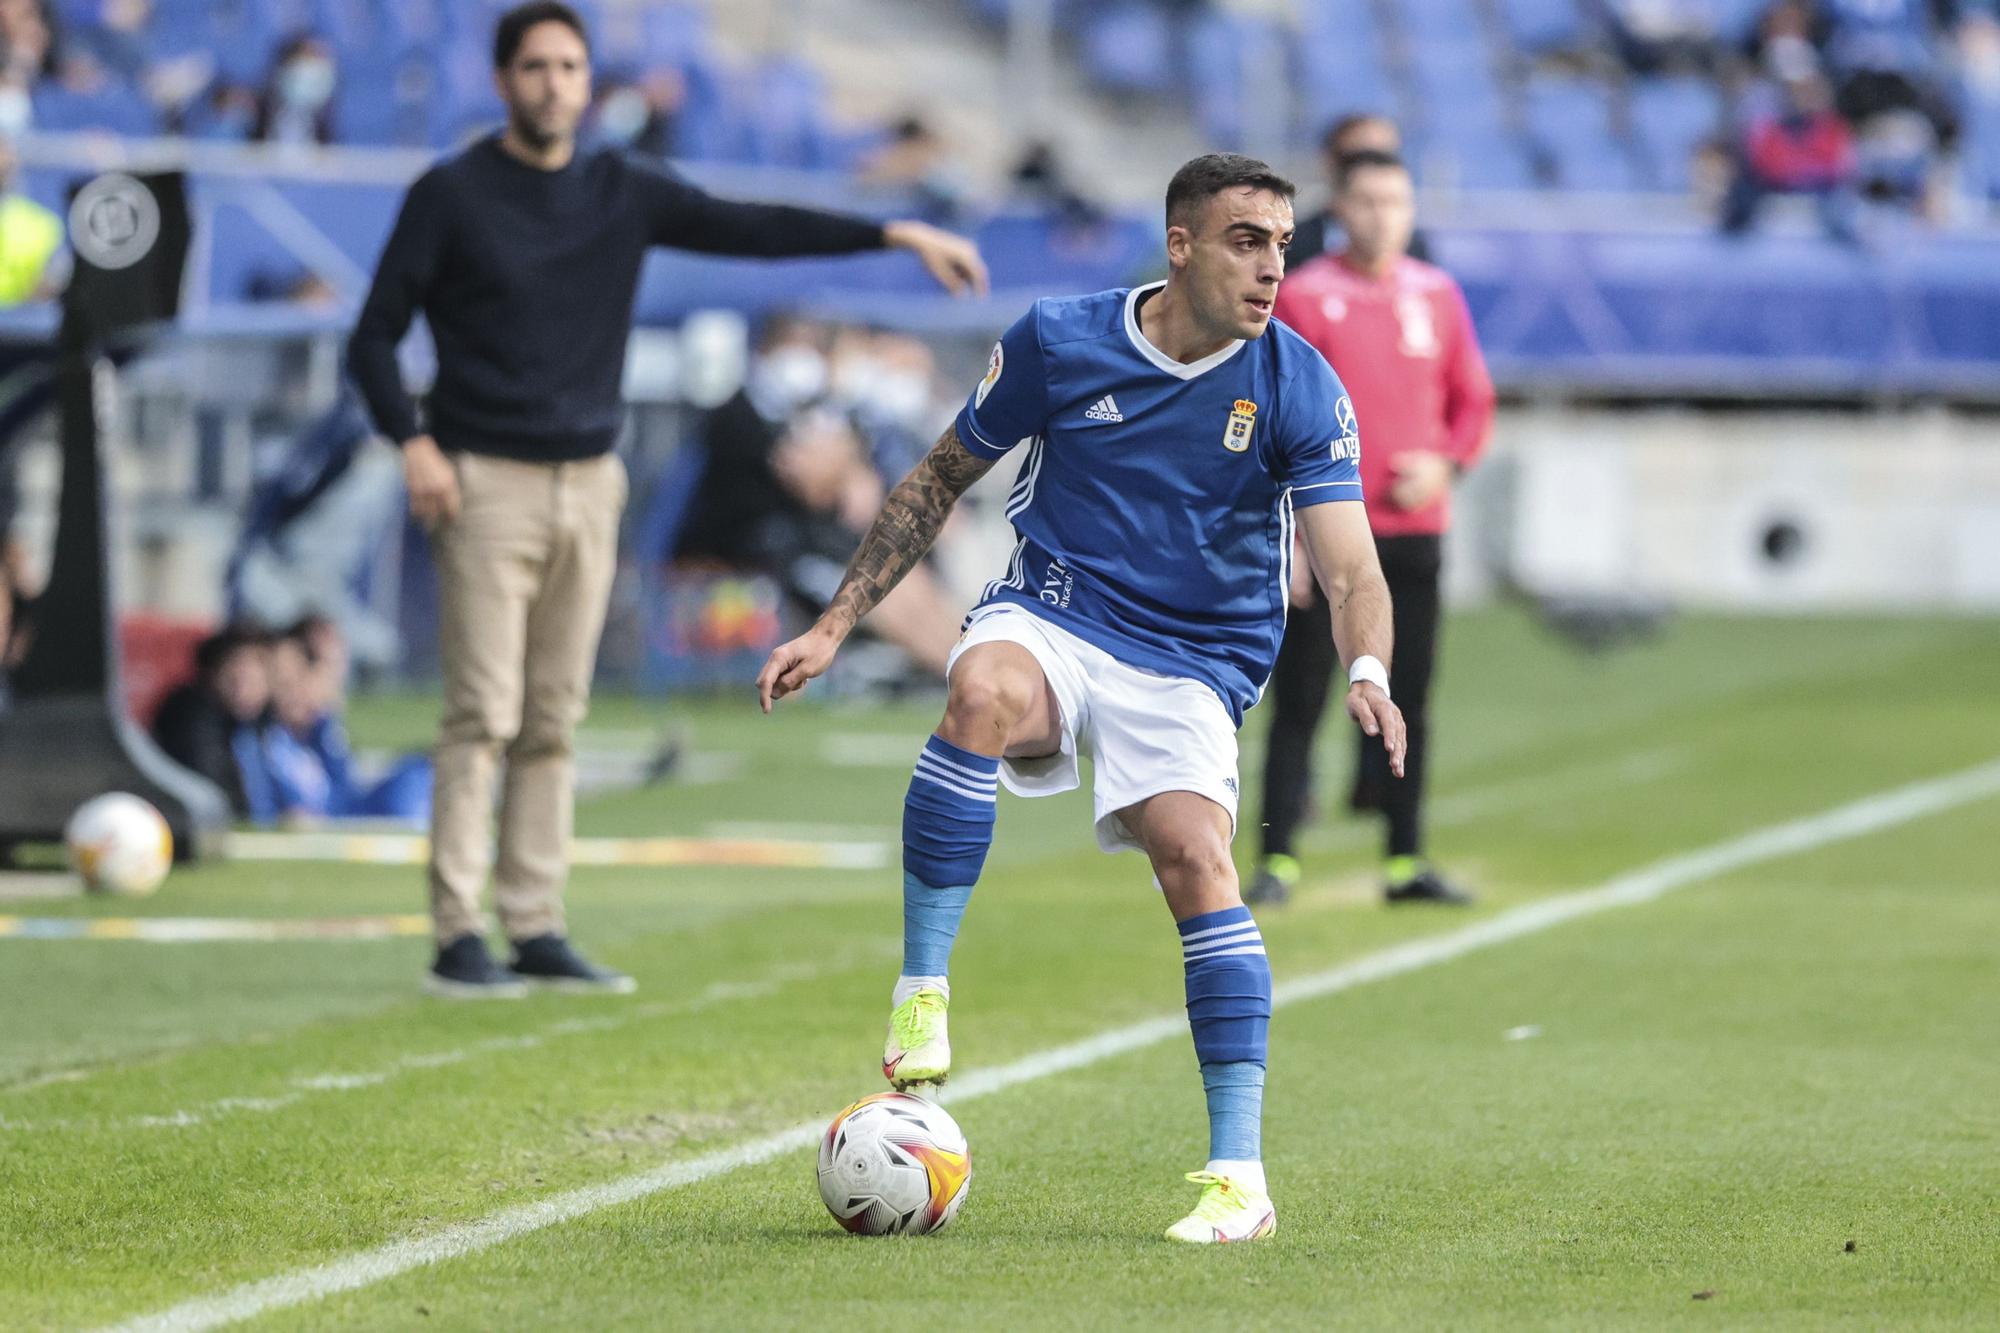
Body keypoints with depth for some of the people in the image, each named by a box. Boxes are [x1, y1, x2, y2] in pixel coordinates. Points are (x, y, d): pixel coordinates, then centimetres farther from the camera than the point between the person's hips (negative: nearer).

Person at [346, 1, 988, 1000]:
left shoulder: (624, 194, 10)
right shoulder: (451, 196, -2)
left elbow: (749, 230, 6)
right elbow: (374, 337, -1)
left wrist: (894, 236, -2)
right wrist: (412, 442, -17)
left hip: (588, 484, 5)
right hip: (485, 485, -5)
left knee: (554, 722, 5)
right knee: (482, 720, -9)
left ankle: (536, 930, 8)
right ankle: (458, 939, -8)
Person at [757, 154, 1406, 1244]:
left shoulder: (1298, 387, -7)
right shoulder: (1058, 343, -4)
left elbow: (1349, 567, -15)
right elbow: (939, 480, 9)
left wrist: (1367, 675, -37)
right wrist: (834, 626, 7)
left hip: (1192, 670, 0)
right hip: (1053, 619, 0)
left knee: (1194, 856, -25)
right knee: (983, 690, -35)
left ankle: (1239, 1174, -21)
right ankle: (920, 998, -29)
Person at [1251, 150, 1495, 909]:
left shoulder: (1437, 296, 9)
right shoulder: (1300, 297, -3)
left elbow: (1472, 399, 15)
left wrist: (1445, 463, -5)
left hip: (1413, 527, 4)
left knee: (1408, 698, 6)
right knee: (1300, 699, -3)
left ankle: (1405, 861, 12)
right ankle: (1277, 860, 1)